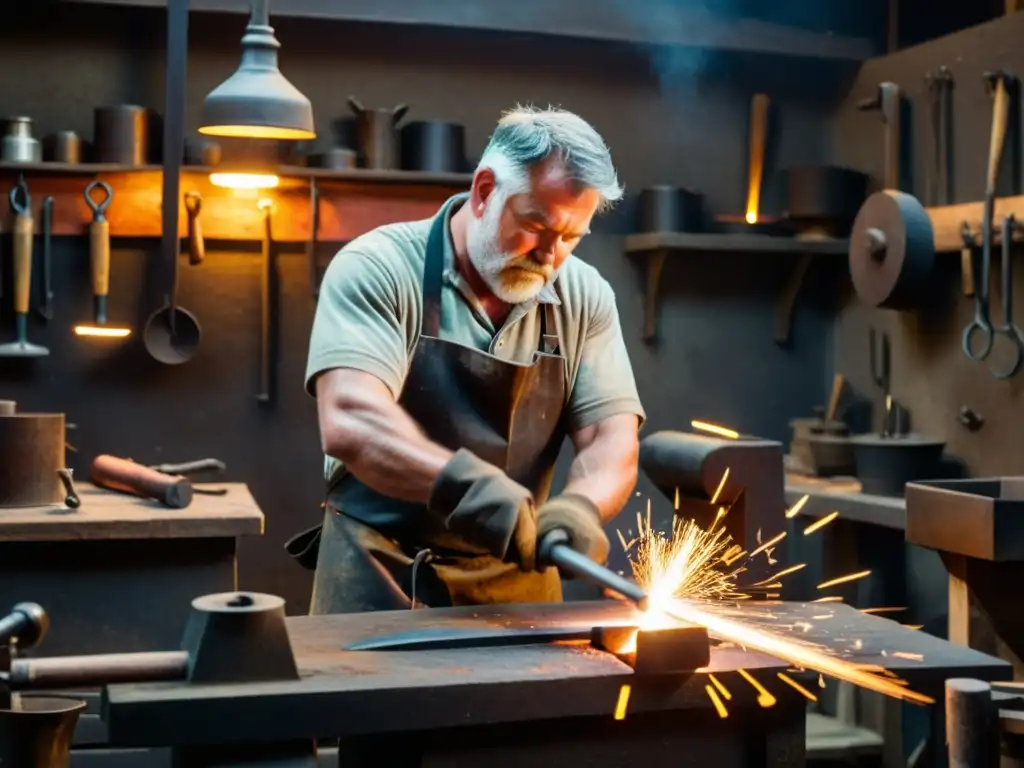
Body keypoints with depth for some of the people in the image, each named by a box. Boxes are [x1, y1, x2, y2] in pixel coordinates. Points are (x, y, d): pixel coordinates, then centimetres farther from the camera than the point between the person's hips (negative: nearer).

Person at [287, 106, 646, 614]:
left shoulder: (585, 298, 0)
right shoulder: (379, 269, -13)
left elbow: (611, 442, -5)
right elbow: (349, 423, -26)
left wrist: (578, 506, -27)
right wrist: (466, 482, -42)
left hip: (517, 579, 4)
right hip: (379, 575, -3)